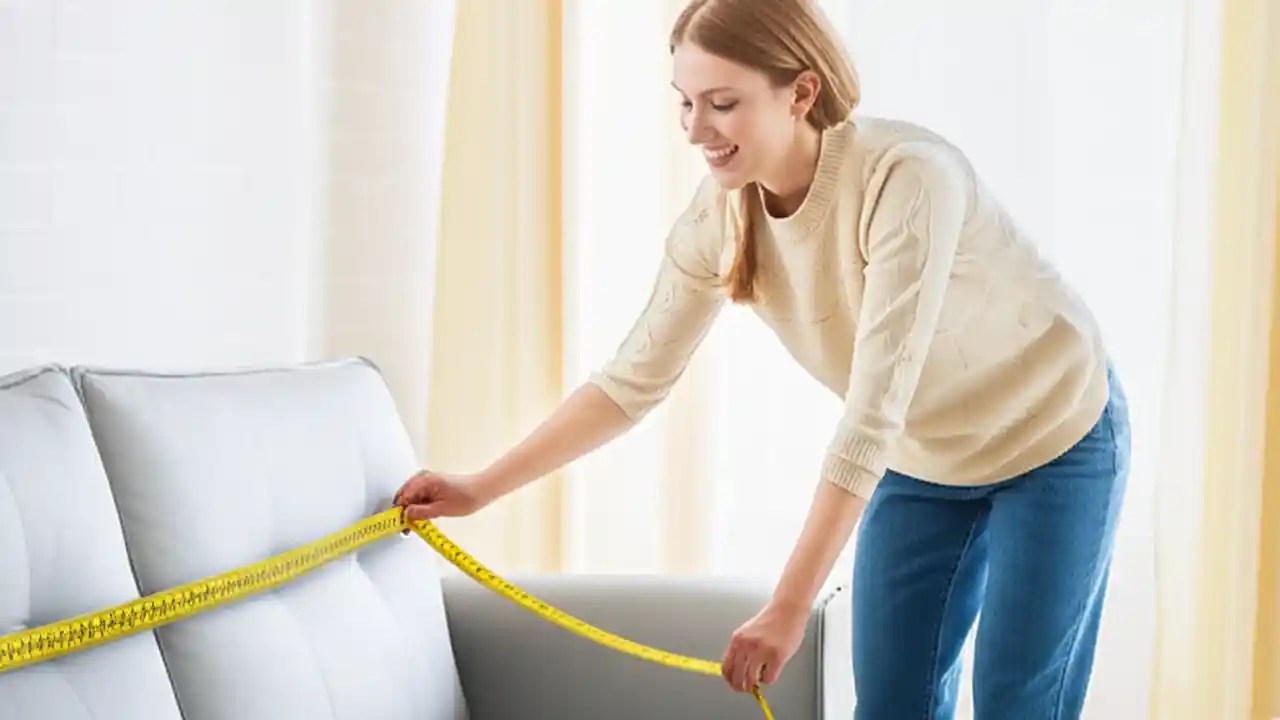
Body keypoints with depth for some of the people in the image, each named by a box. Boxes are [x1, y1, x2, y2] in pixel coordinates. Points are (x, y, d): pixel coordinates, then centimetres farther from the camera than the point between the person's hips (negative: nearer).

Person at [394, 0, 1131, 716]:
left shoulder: (907, 177, -34)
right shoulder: (719, 213, -16)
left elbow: (873, 413, -37)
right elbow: (633, 379, -7)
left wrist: (788, 608, -38)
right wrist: (480, 488, -11)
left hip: (1053, 442, -5)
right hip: (922, 461, 5)